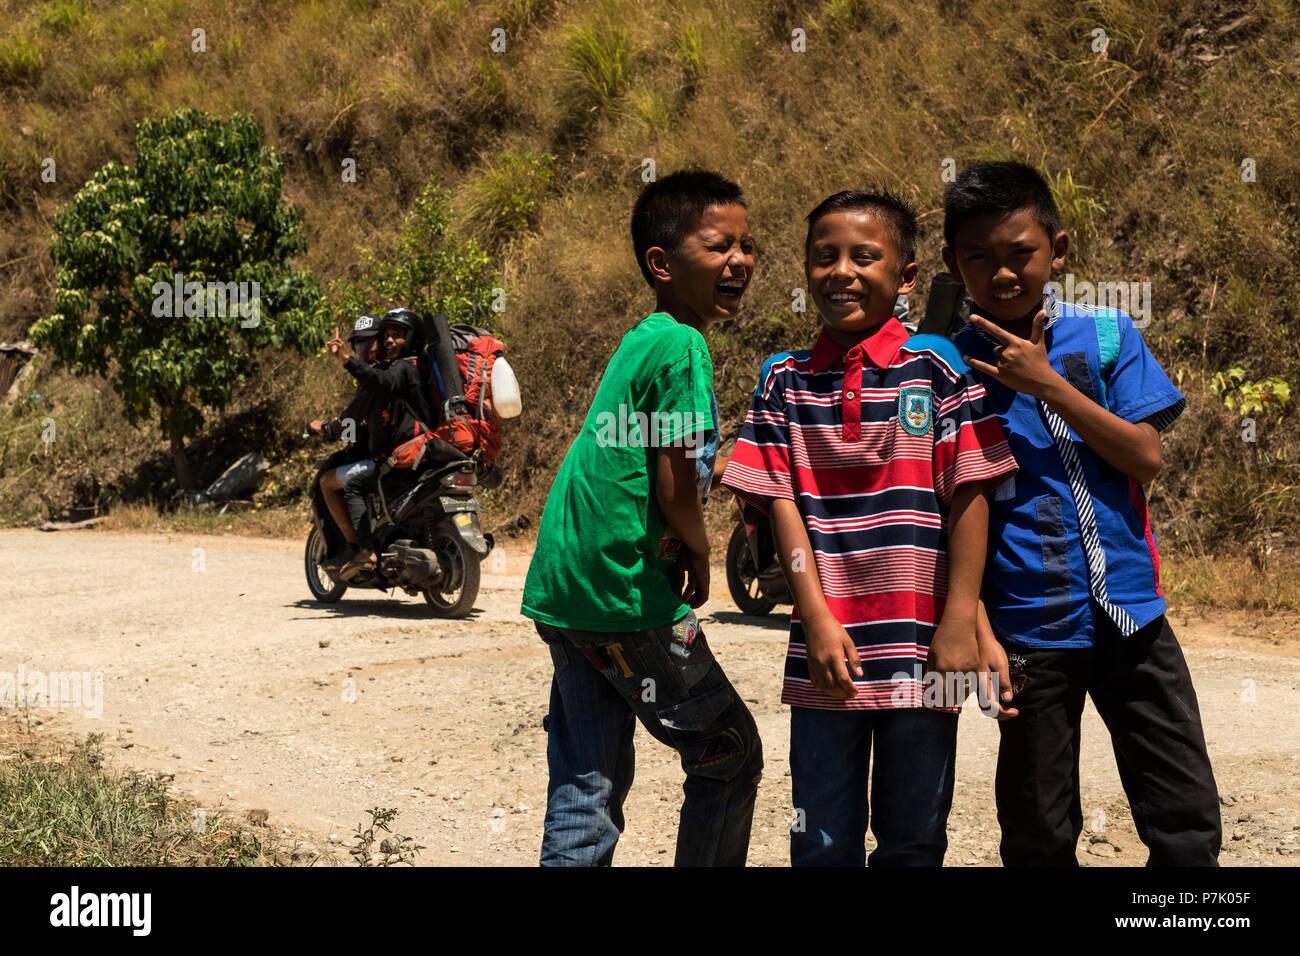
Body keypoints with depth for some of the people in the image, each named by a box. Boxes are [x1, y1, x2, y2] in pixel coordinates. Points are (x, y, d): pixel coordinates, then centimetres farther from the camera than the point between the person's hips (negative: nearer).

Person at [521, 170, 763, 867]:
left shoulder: (638, 341, 15)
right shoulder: (683, 346, -13)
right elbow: (675, 484, -17)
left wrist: (681, 546, 12)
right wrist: (696, 553, 1)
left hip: (563, 593, 9)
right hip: (626, 599, -9)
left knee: (586, 785, 12)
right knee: (730, 753, 6)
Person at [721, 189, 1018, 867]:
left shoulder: (936, 368, -1)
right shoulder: (786, 383, 5)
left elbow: (969, 498, -4)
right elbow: (782, 504, 1)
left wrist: (958, 625, -8)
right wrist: (817, 620, -8)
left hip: (921, 655, -1)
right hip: (825, 653, 2)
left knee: (913, 837, 10)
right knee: (823, 841, 9)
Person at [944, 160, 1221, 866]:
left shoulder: (1106, 335, 1)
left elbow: (1146, 459, -5)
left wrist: (1047, 385, -14)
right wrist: (979, 633, -9)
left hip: (1130, 615, 1)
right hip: (1028, 628, -1)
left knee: (1188, 823, 5)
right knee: (1040, 837, 8)